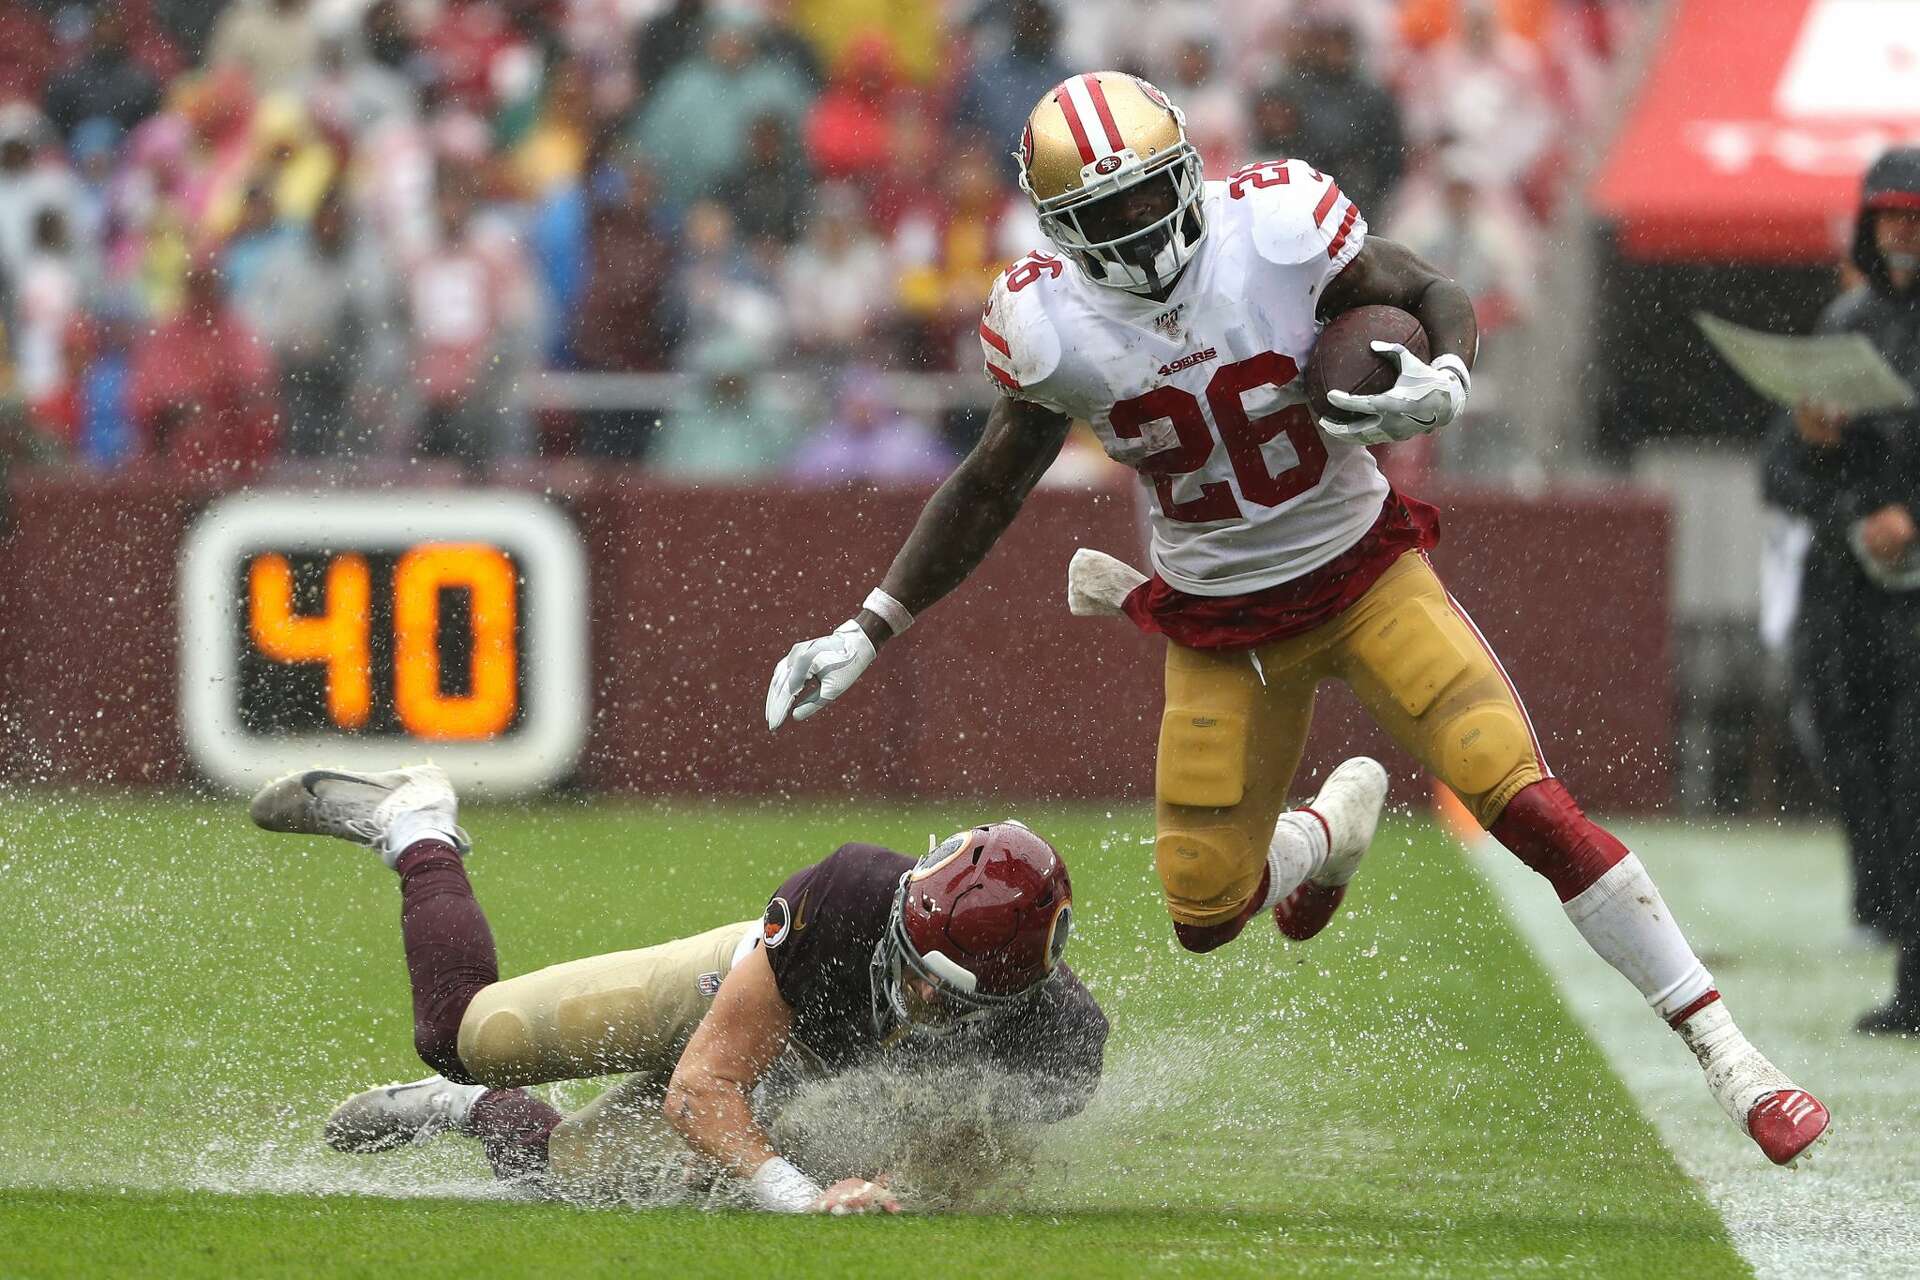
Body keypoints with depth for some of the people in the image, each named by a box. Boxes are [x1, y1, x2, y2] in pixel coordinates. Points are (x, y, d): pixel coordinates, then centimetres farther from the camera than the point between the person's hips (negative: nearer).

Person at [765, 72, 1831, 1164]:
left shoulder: (1275, 229, -20)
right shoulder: (1051, 328, -13)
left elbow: (1435, 295, -5)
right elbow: (990, 490, 2)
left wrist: (1445, 384, -28)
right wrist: (868, 634, -1)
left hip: (1366, 574, -2)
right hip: (1221, 629, 2)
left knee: (1528, 805, -18)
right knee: (1207, 919, 2)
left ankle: (1722, 1049, -11)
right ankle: (1329, 828, 39)